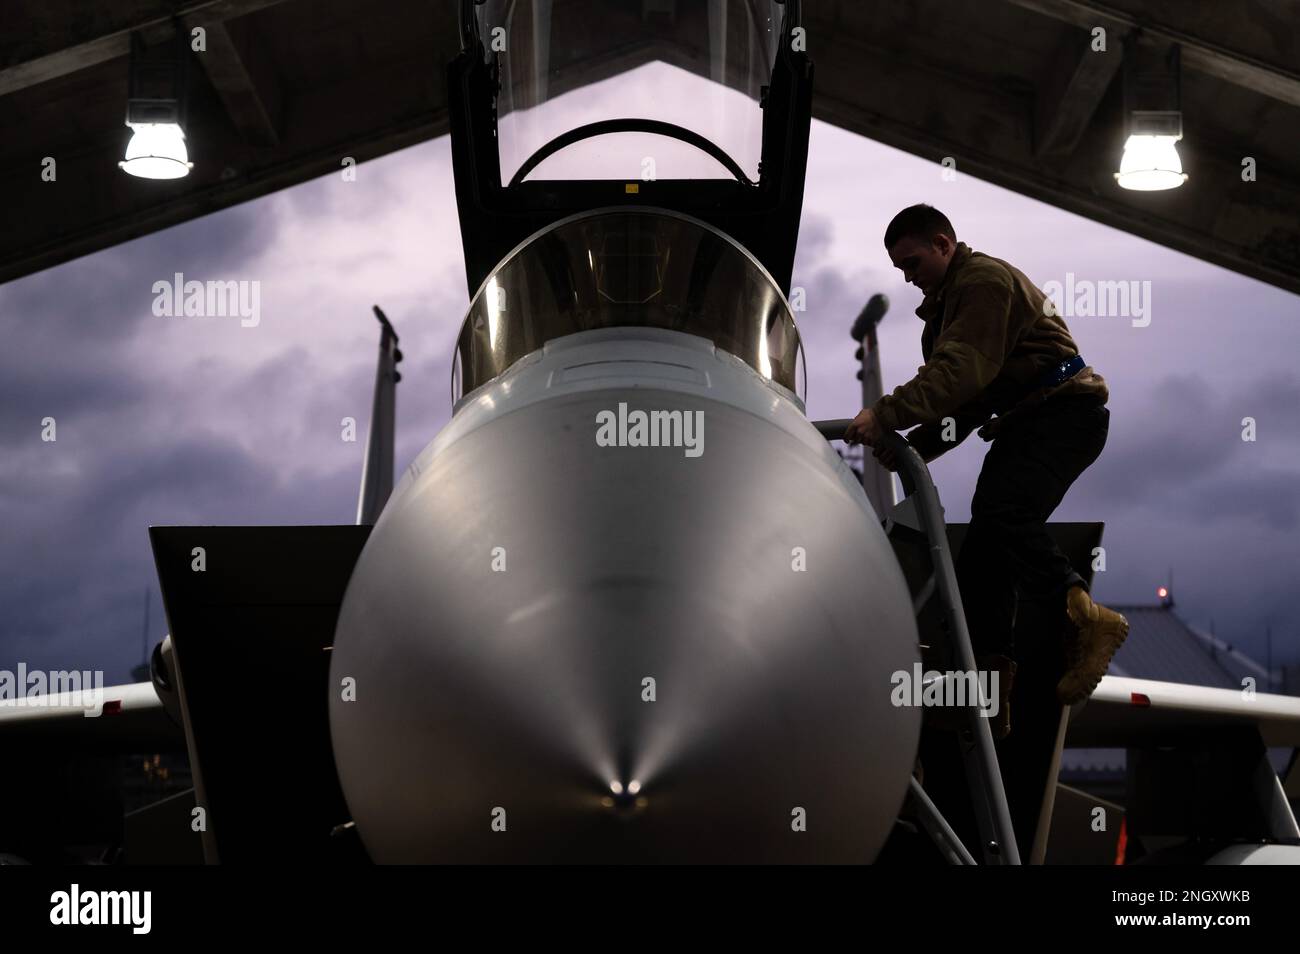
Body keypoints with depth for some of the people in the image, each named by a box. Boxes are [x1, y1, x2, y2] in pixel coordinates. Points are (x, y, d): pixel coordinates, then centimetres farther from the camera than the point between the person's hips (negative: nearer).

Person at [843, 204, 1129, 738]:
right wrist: (912, 447, 3)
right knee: (985, 543, 1)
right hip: (1024, 423, 10)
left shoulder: (984, 280, -10)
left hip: (1064, 412, -10)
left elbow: (962, 372, -24)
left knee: (1000, 512, -30)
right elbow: (962, 394, 19)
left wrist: (886, 414, -31)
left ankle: (1086, 617, -29)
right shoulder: (946, 302, 23)